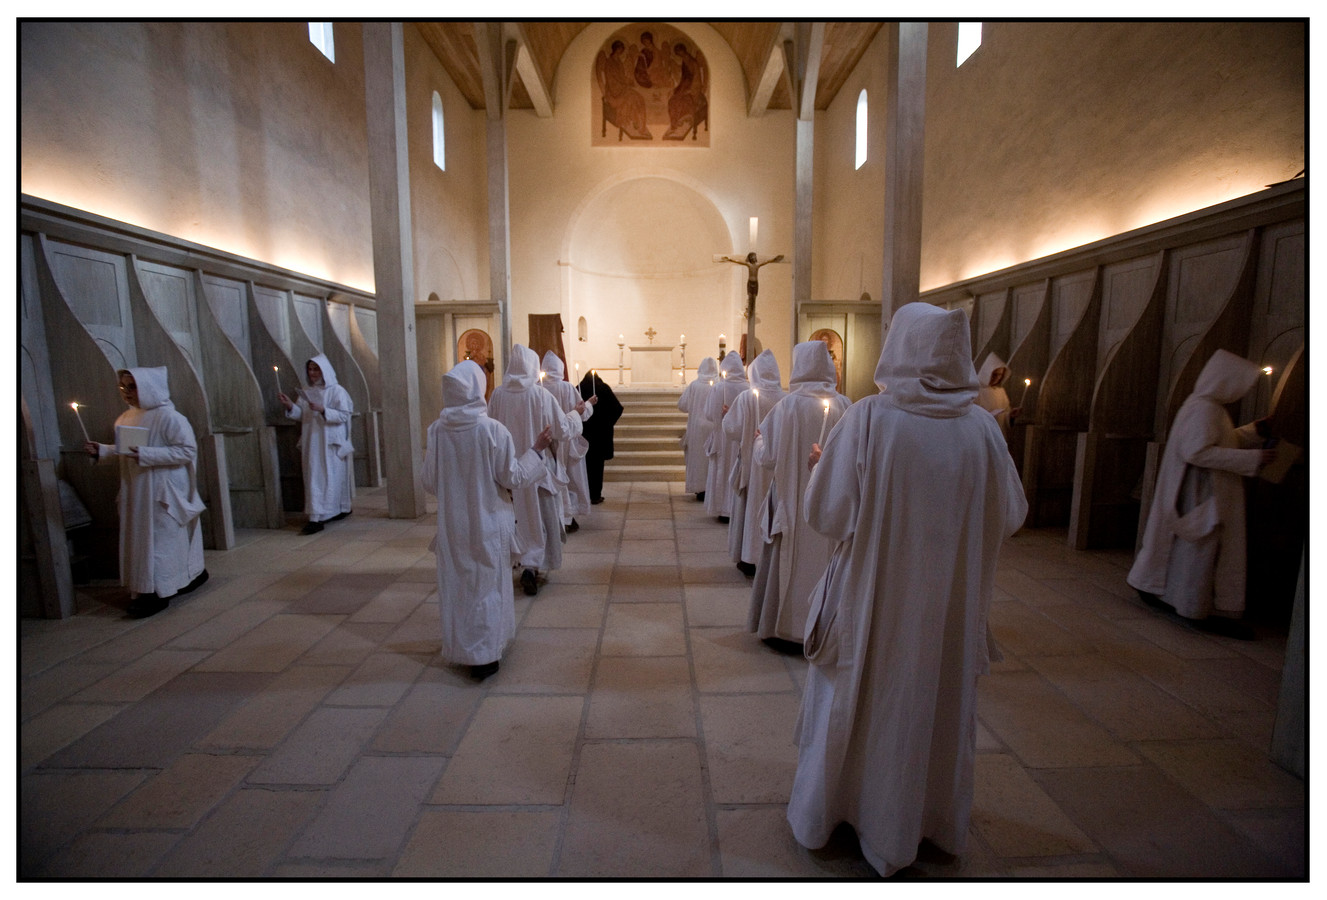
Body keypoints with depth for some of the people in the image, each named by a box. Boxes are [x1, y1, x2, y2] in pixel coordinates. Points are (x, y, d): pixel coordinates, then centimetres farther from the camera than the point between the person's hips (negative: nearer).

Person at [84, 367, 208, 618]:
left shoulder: (168, 417, -14)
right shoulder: (127, 417, 9)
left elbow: (188, 450, -20)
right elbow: (125, 450, 18)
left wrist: (145, 454, -25)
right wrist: (101, 450, 0)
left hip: (163, 490, -8)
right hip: (137, 491, 8)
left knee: (160, 537, -3)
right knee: (142, 536, 13)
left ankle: (158, 593, 3)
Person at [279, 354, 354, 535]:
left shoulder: (337, 391, -4)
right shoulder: (307, 392, 12)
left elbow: (344, 416, -10)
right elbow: (303, 416, 11)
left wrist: (322, 410, -22)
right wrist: (290, 406, -6)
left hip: (331, 443, -6)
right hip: (312, 443, 6)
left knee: (330, 477, -6)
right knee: (314, 478, 6)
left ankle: (318, 518, -7)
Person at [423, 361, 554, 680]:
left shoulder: (437, 430, -8)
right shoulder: (492, 429, -18)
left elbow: (431, 483, 0)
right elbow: (513, 477, -12)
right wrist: (536, 449, 0)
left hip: (452, 524, 4)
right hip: (487, 522, -3)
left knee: (456, 584, 18)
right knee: (487, 586, 10)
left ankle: (458, 648, 33)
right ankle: (484, 656, 17)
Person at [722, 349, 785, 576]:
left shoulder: (747, 397, -14)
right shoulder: (784, 398, -8)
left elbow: (732, 429, -10)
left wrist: (726, 416, 10)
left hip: (752, 461, -2)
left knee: (750, 505, 10)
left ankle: (749, 559, 15)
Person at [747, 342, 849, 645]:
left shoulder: (788, 405, -14)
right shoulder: (844, 405, -6)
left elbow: (766, 456, -11)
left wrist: (758, 439, 9)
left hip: (793, 500, -2)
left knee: (788, 561, 10)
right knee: (824, 559, 15)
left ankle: (781, 628, 21)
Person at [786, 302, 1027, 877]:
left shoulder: (868, 420, -18)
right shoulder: (981, 429, -8)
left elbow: (827, 514, -17)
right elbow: (1010, 516, 2)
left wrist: (820, 467, 2)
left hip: (873, 599, -2)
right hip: (951, 603, 3)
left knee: (857, 703, 17)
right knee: (939, 706, 23)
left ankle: (820, 816, 38)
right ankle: (938, 823, 45)